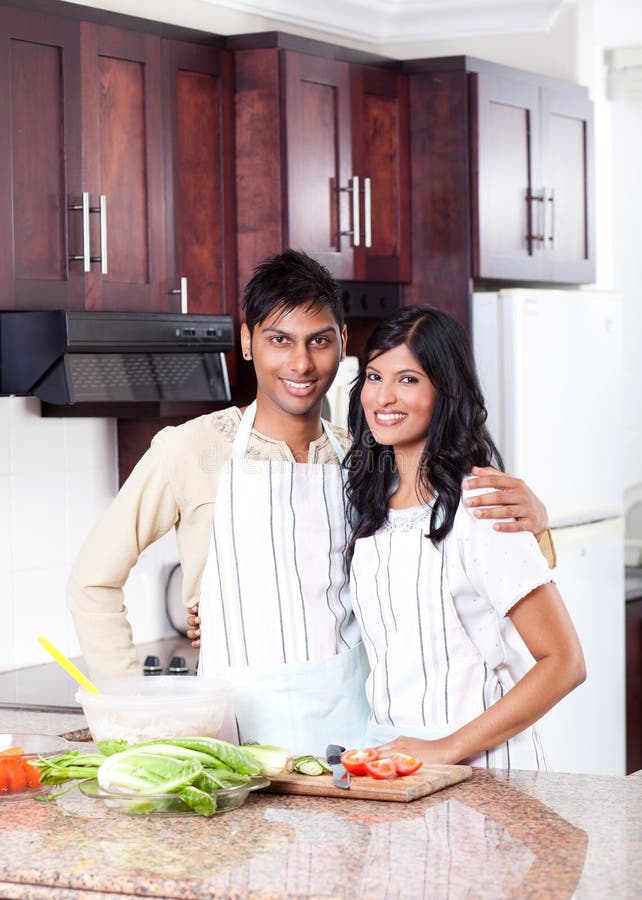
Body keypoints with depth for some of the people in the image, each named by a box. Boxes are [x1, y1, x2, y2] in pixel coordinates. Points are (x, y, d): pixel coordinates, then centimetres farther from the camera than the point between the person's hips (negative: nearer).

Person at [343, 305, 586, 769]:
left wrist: (449, 747, -14)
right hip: (385, 754, 6)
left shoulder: (476, 506, -9)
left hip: (481, 765, -5)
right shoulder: (371, 502, 11)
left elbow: (564, 663, -10)